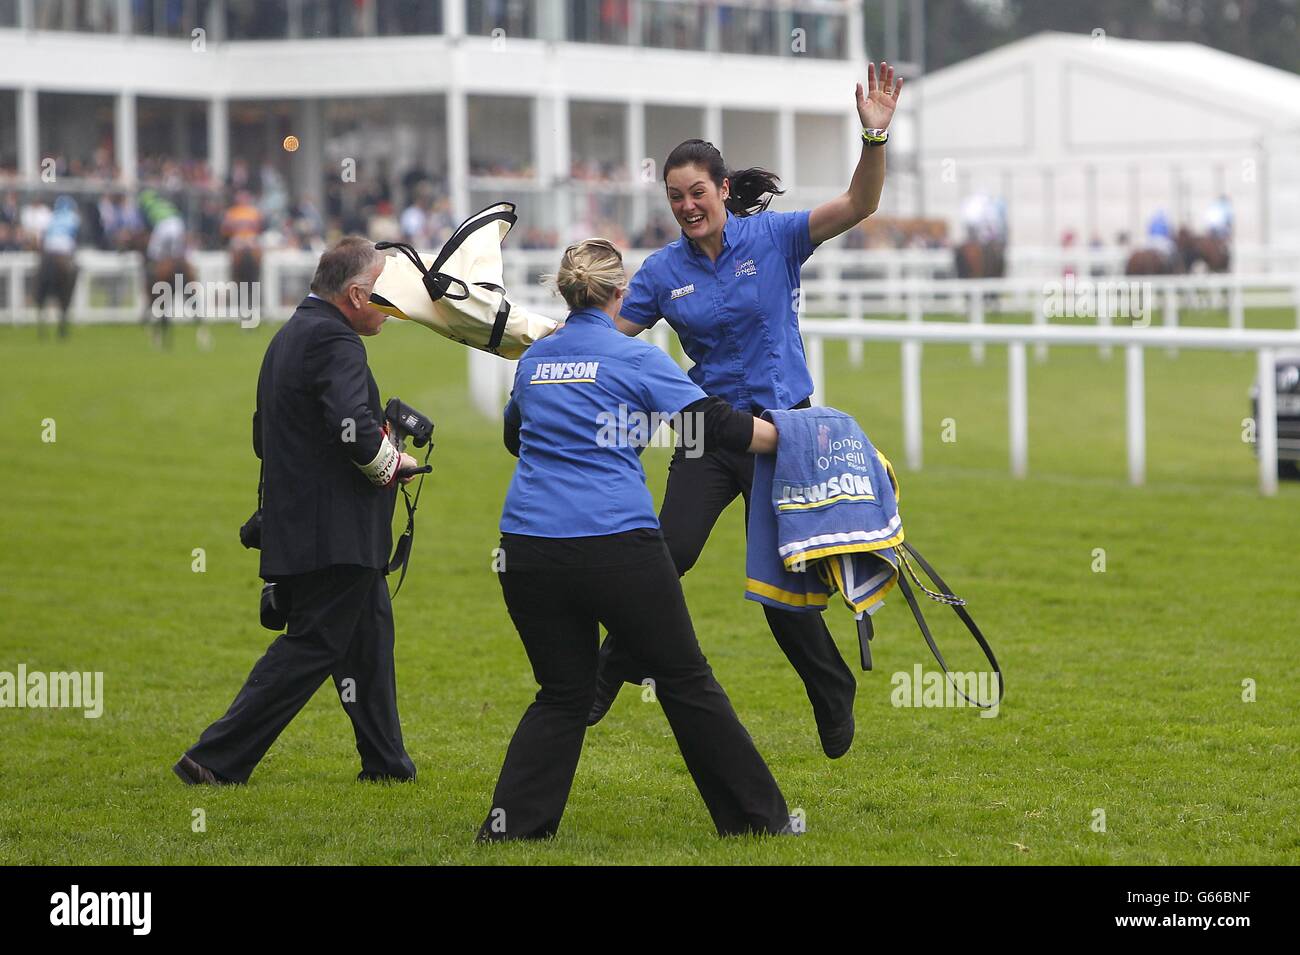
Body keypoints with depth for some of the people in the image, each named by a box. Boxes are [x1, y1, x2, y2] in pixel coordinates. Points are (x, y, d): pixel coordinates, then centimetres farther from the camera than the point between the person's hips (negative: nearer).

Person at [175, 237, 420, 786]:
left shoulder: (290, 337, 17)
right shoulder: (334, 341, -16)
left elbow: (264, 437, 21)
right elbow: (353, 426, -30)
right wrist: (392, 462, -11)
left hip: (292, 527, 10)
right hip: (336, 531, -10)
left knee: (369, 631, 18)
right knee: (312, 647, -5)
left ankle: (385, 760, 24)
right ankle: (218, 758, -5)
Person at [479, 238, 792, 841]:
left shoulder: (535, 359, 14)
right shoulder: (634, 358, -1)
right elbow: (714, 424, -4)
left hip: (530, 553, 4)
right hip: (617, 543, -4)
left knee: (563, 694, 14)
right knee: (684, 680, 7)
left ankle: (510, 824, 3)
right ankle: (756, 815, 15)